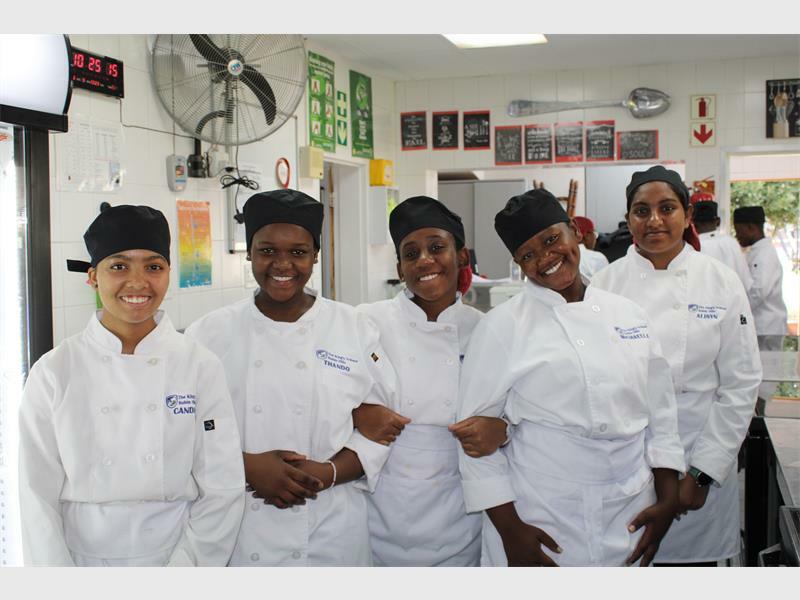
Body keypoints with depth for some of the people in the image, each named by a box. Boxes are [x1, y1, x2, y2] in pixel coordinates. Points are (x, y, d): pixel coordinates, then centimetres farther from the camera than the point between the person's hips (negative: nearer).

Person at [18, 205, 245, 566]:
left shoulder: (201, 367, -8)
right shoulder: (53, 373, -8)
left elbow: (222, 490, -8)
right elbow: (39, 497, -7)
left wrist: (182, 566, -14)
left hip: (176, 561, 0)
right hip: (82, 561, 0)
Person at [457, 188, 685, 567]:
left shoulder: (629, 315, 5)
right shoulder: (501, 327, -8)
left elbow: (660, 414, 10)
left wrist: (668, 499, 4)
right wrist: (510, 530, -11)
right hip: (539, 526, -4)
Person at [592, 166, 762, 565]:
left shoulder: (722, 284, -1)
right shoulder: (606, 284, -1)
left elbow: (740, 385, -2)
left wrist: (703, 473, -6)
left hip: (699, 462, 0)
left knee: (693, 555, 10)